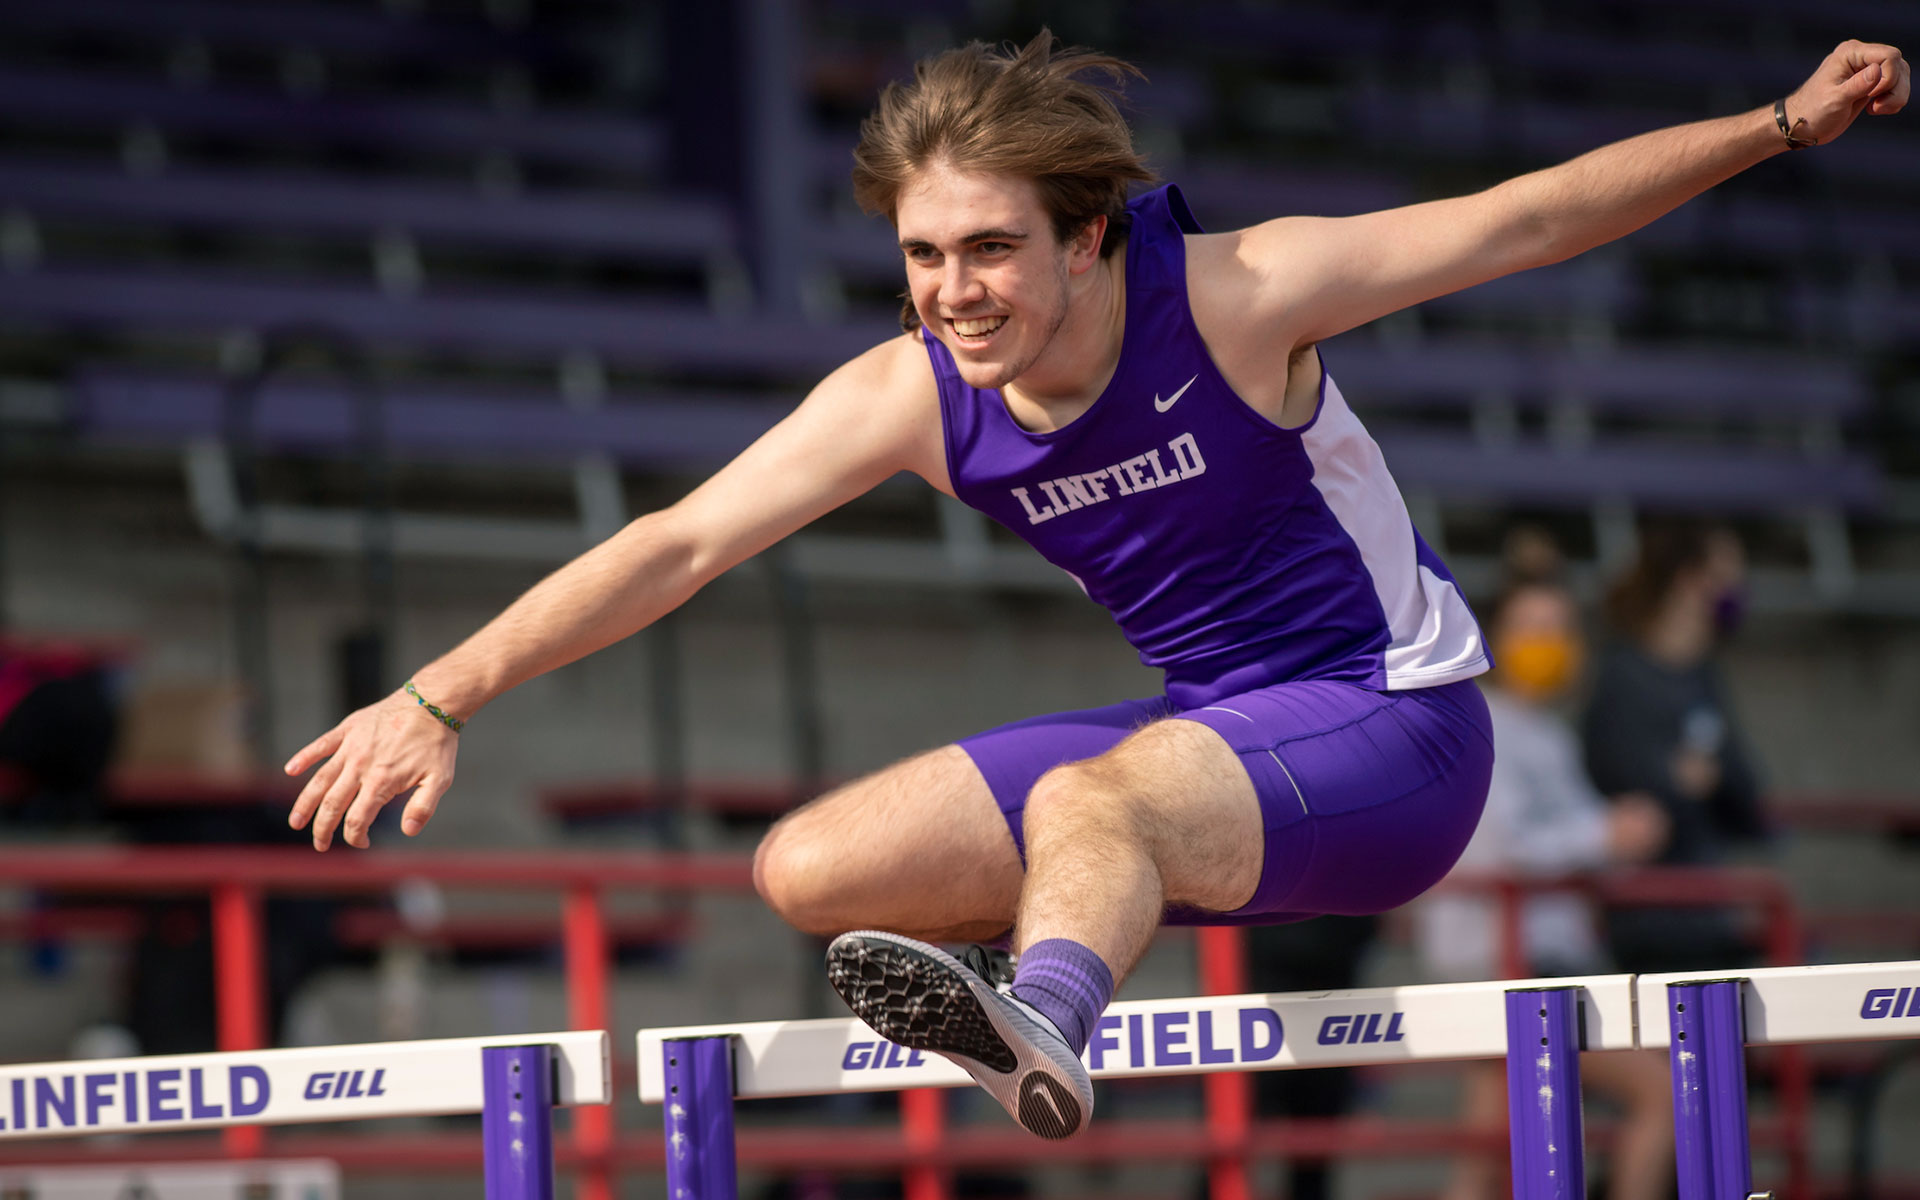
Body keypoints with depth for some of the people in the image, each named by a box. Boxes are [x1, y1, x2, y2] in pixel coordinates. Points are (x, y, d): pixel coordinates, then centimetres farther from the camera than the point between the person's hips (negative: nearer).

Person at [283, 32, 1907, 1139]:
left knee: (1091, 799, -39)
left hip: (1391, 732, -6)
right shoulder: (912, 395, -8)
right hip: (1208, 746, 6)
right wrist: (442, 696, -15)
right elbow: (680, 544, -8)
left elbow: (1527, 220, -10)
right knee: (810, 873, -5)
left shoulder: (1232, 296, -17)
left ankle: (1046, 1021, -71)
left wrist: (1789, 122, -10)